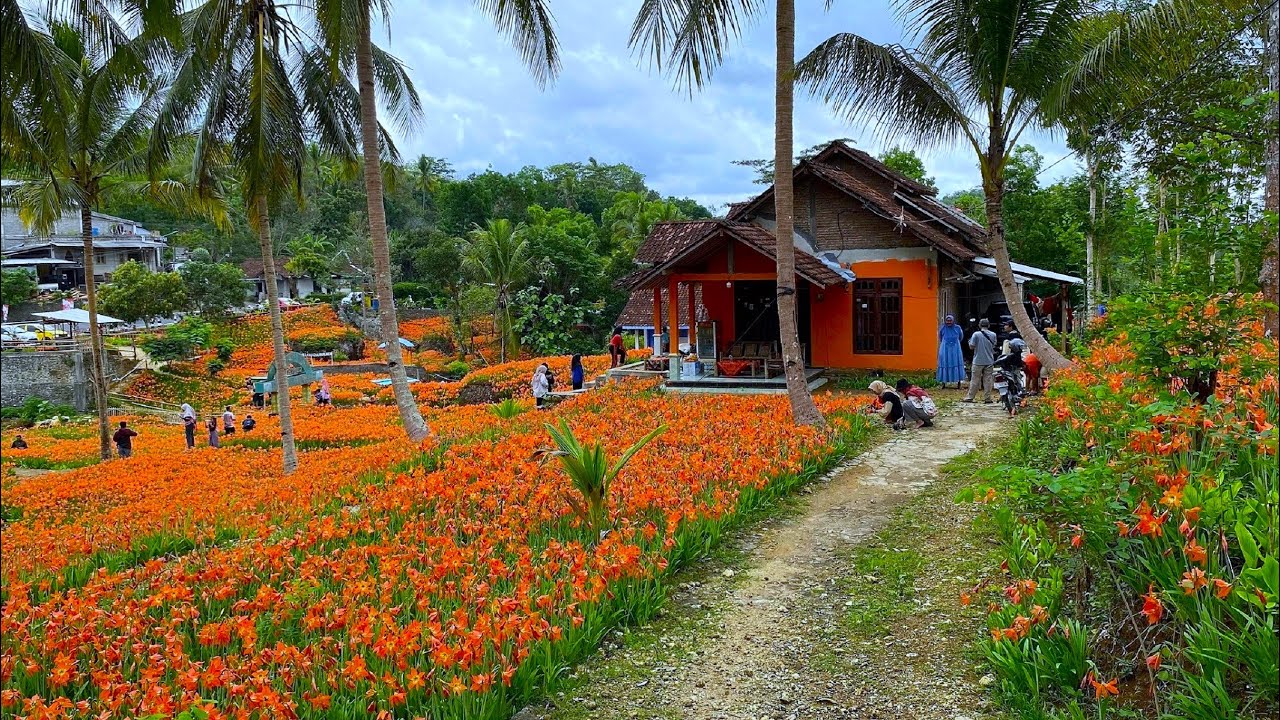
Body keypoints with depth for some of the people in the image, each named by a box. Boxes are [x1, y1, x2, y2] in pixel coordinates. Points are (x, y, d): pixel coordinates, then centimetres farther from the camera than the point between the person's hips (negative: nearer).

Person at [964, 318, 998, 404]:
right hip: (989, 361, 3)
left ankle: (970, 397, 6)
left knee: (975, 380, 3)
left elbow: (971, 347, -9)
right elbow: (994, 346, 9)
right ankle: (987, 398, 7)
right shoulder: (993, 335, 1)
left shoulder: (976, 334, -10)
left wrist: (969, 342, 10)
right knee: (988, 380, 7)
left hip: (978, 361, -3)